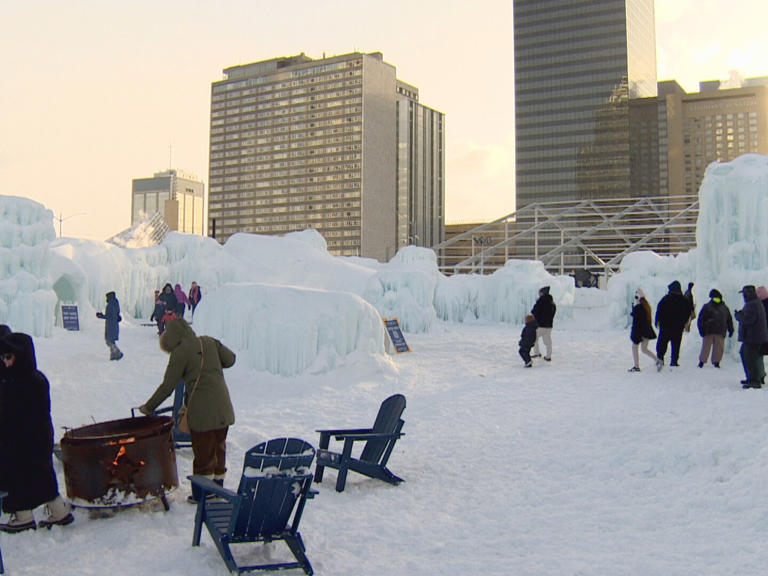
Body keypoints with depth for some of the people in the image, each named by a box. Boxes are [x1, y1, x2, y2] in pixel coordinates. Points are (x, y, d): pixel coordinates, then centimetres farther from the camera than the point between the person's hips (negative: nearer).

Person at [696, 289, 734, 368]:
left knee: (719, 349, 1)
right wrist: (701, 330, -6)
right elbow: (701, 319, 2)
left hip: (720, 333, 3)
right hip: (708, 332, -3)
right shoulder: (707, 307, 4)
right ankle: (701, 361, 10)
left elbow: (729, 320, 22)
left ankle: (716, 362, 12)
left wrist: (731, 330, 17)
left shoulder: (724, 308, 15)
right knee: (706, 347, -2)